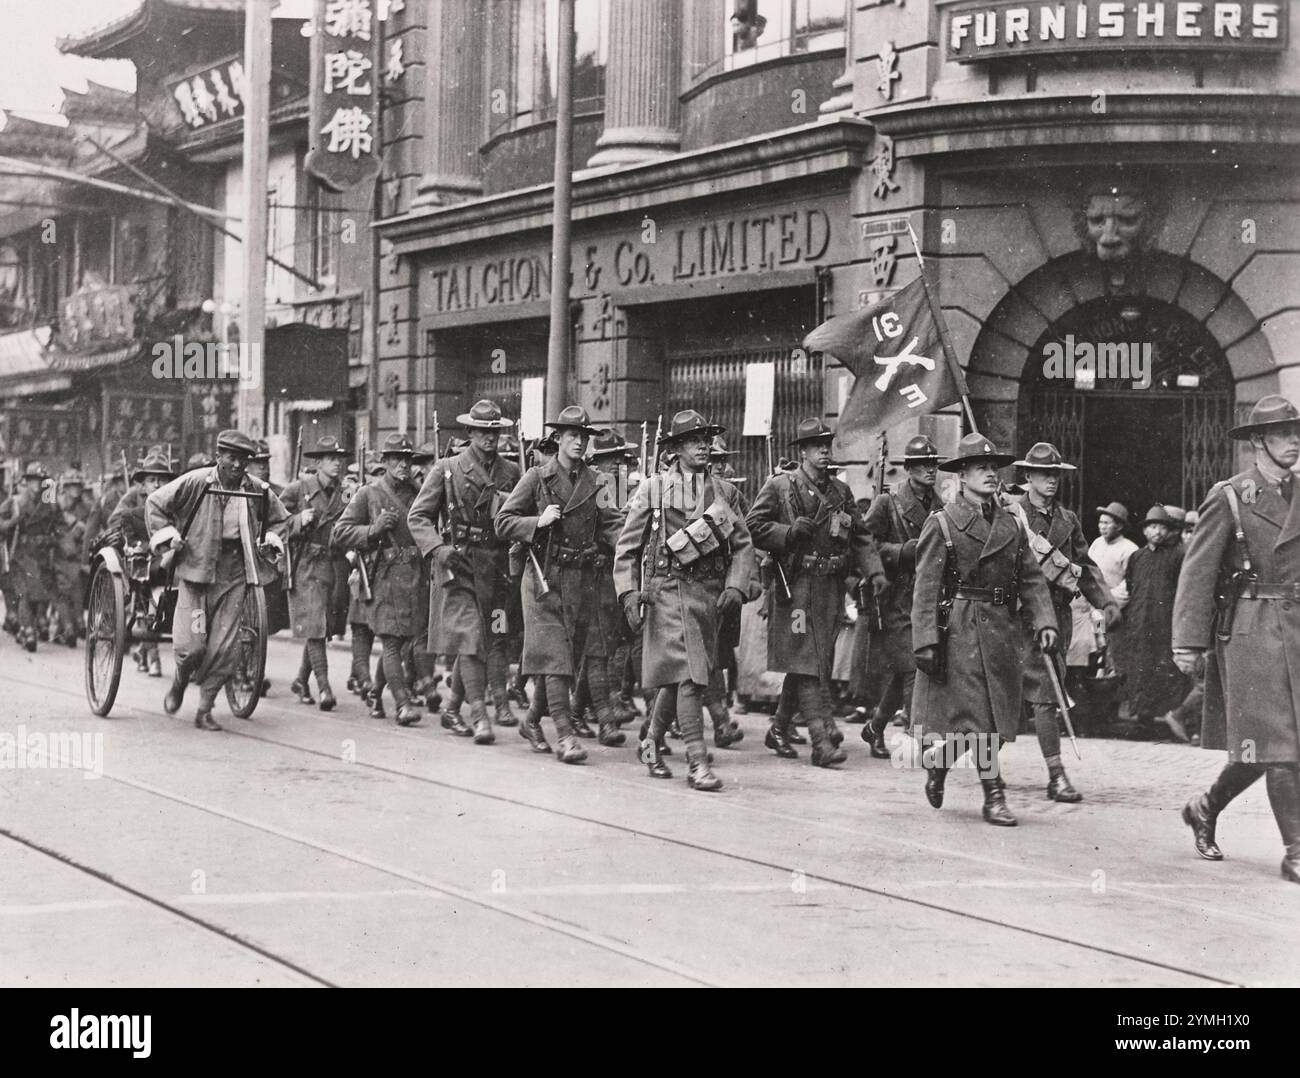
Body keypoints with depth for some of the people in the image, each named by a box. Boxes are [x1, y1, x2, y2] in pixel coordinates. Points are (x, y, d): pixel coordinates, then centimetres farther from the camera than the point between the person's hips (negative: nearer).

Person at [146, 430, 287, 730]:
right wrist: (167, 535, -5)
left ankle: (204, 710, 13)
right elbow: (154, 503, 5)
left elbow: (278, 520, 24)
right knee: (191, 645, -9)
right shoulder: (195, 482, -6)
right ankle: (179, 683, 25)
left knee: (225, 649, -1)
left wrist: (270, 539, 5)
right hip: (196, 569, -3)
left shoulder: (258, 490, 5)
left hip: (235, 573, 3)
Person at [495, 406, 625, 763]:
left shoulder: (594, 482, 9)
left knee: (570, 658, 9)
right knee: (554, 656, -11)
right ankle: (565, 736, -12)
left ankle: (532, 721, 28)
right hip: (546, 577, -4)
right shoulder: (537, 477, 0)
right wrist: (537, 522, -15)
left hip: (583, 582, 4)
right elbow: (503, 523, 0)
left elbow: (611, 525, 7)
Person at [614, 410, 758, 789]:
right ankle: (697, 763, -14)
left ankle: (652, 742, 34)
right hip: (669, 589, -4)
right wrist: (629, 594, -6)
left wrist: (737, 587, -6)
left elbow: (743, 544, 9)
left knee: (679, 675, 13)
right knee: (688, 675, -13)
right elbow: (627, 548, 4)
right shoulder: (653, 489, 3)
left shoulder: (725, 491, 11)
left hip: (710, 593, 4)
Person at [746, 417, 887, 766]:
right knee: (807, 664, -10)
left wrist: (875, 571, 2)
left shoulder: (841, 491, 15)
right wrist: (790, 532, -16)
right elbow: (753, 526, -2)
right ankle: (823, 739, -15)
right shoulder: (780, 487, 0)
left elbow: (861, 537, 15)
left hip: (831, 589, 6)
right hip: (795, 586, -6)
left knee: (810, 663, 9)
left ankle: (779, 729, 24)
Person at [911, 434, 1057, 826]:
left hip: (1003, 629, 6)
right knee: (977, 716, -7)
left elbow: (1032, 579, 11)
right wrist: (926, 642, -15)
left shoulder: (1011, 524, 12)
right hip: (960, 629, -6)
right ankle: (993, 794, 1)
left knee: (995, 715, 8)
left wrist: (1044, 621, -5)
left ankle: (938, 758, 29)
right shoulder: (942, 524, -4)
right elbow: (926, 588, -8)